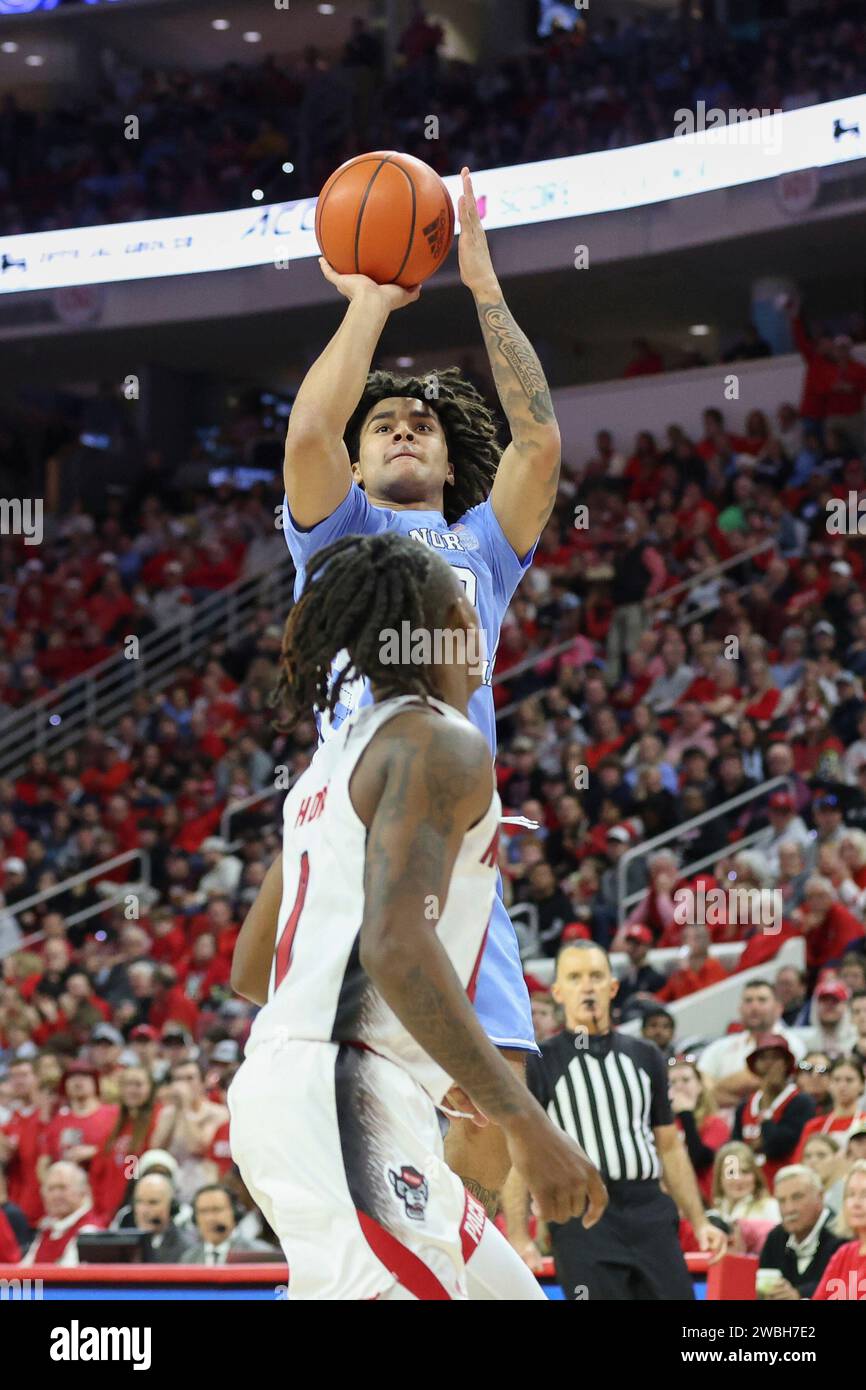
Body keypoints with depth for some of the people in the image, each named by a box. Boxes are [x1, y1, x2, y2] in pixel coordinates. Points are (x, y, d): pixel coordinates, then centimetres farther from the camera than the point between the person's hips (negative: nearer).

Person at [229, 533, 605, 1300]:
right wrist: (524, 1120, -23)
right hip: (346, 1099, -10)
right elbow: (395, 944, -21)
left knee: (506, 1294, 16)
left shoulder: (340, 755, 22)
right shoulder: (440, 742, -6)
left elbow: (250, 969, 26)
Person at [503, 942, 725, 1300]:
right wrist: (518, 1237, -12)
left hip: (651, 1215, 4)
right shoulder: (539, 1064, 3)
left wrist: (698, 1220, 11)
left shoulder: (644, 1056, 16)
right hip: (581, 1220, -4)